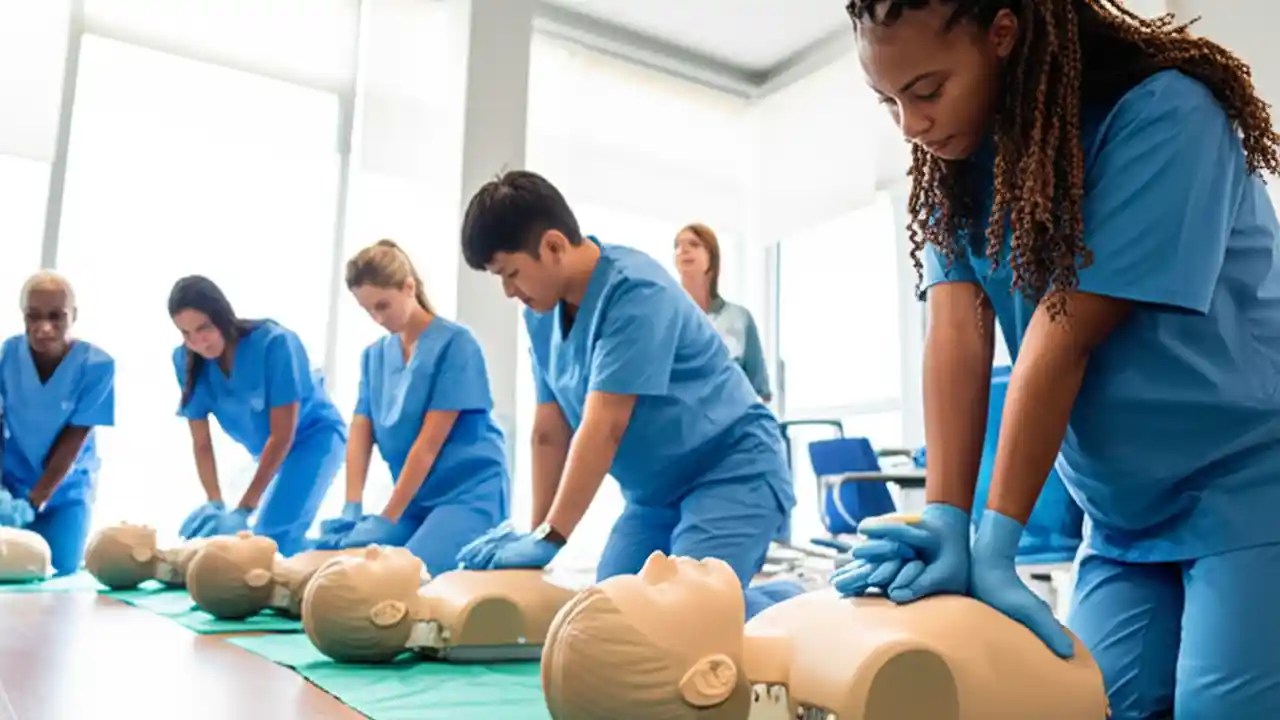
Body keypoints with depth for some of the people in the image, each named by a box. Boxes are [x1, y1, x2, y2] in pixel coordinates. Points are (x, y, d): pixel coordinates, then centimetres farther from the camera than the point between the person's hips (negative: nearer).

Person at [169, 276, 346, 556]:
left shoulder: (274, 343, -29)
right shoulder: (186, 360, -14)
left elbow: (283, 435, -27)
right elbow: (201, 442, -10)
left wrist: (243, 509, -30)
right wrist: (214, 503, -25)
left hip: (314, 436, -6)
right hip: (269, 452, 6)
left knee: (275, 532, -20)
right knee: (285, 535, 5)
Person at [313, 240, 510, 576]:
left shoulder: (454, 343, -11)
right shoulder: (374, 355, 9)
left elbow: (430, 442, -15)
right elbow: (360, 433, 2)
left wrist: (388, 519, -16)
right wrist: (351, 508, -11)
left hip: (469, 492, -6)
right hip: (415, 496, 6)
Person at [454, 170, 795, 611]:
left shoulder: (635, 291, -24)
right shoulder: (541, 315, 1)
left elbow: (603, 429, -28)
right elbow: (549, 434, 4)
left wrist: (548, 540, -26)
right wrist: (535, 533, 2)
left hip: (731, 471, -8)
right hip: (654, 491, 8)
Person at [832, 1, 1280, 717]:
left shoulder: (1160, 116, -19)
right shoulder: (956, 160, -1)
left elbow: (1063, 338, -24)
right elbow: (956, 332, -13)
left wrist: (996, 541, -23)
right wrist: (945, 523, -22)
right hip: (1124, 513, 5)